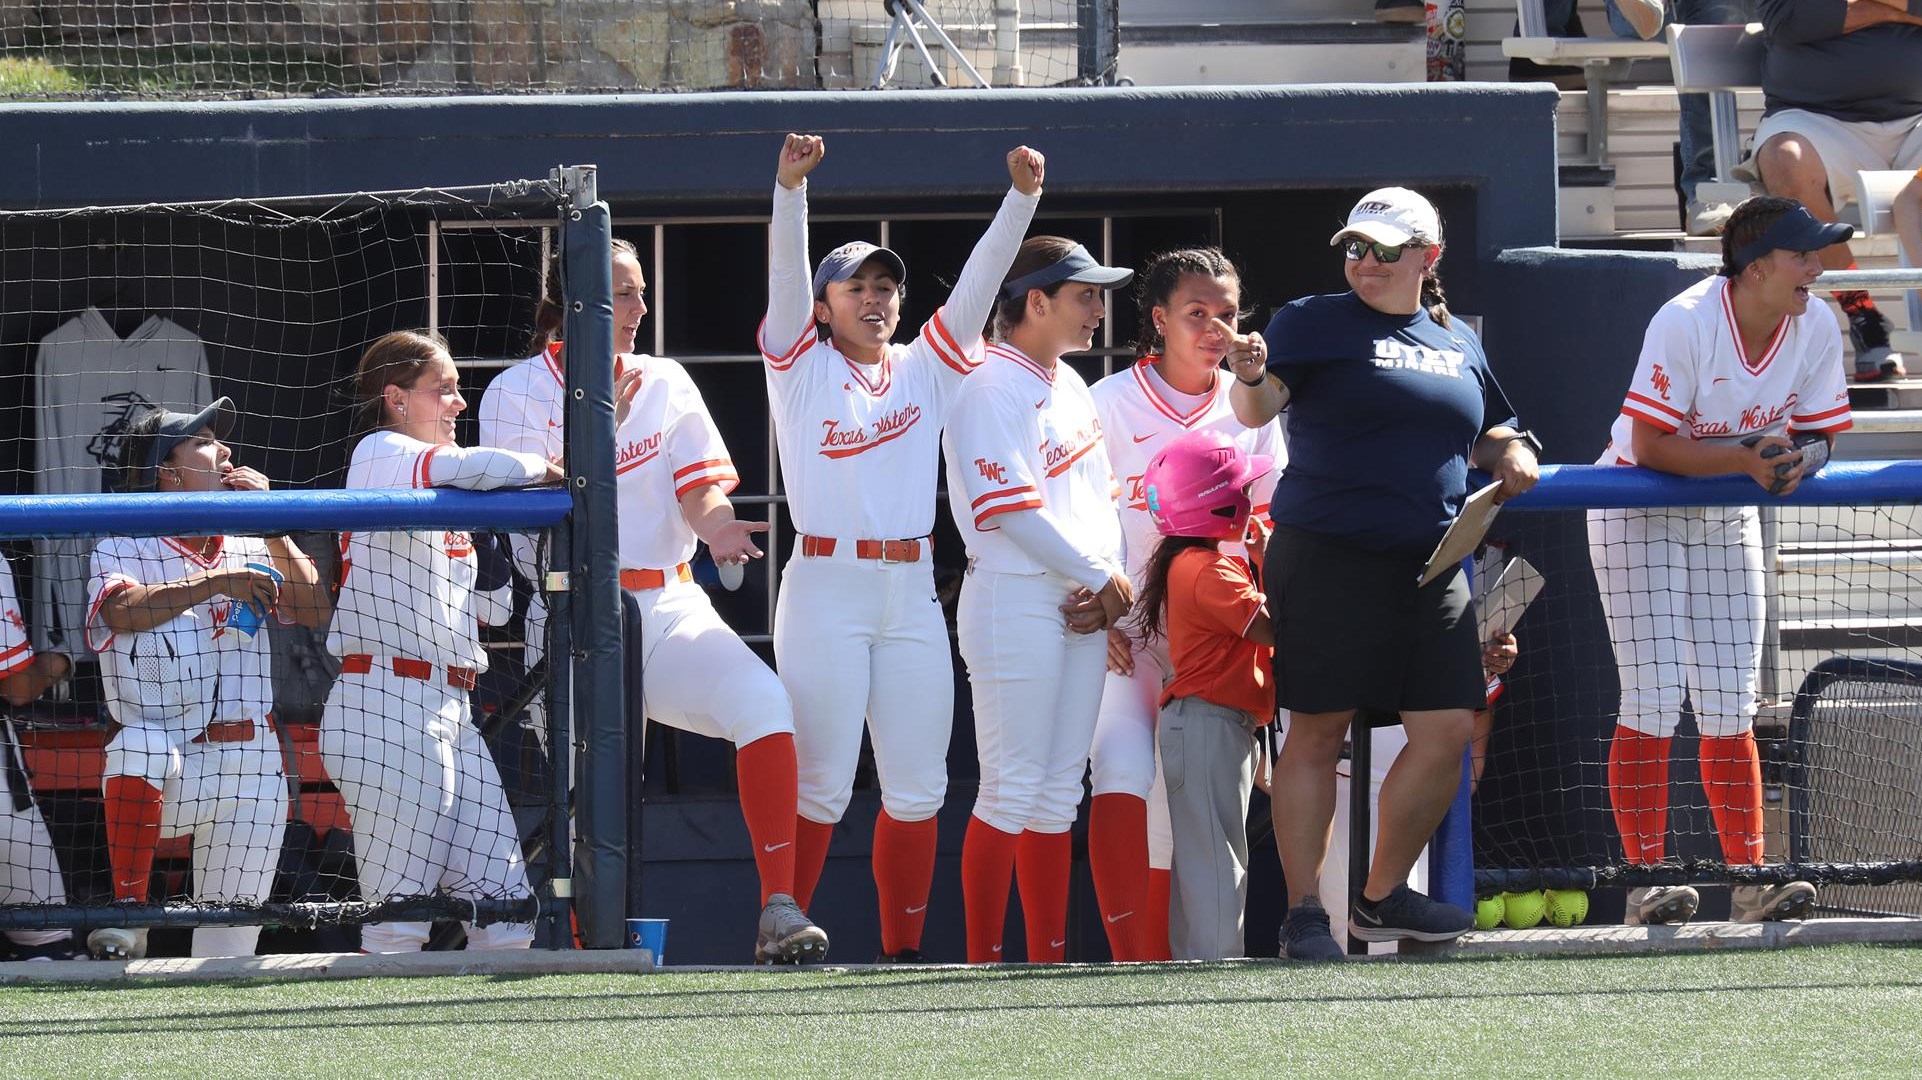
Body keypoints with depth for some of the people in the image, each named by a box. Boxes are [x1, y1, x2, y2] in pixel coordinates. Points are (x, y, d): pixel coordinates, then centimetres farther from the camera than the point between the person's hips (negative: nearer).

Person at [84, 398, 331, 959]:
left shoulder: (247, 552, 15)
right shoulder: (122, 549, 1)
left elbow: (313, 612, 4)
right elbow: (122, 612, -20)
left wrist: (270, 528, -2)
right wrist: (213, 583, -27)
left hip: (251, 772, 4)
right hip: (170, 763, -4)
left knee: (230, 940, 0)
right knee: (137, 748, -39)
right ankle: (127, 916, -33)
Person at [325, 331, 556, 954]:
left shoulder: (441, 489, 23)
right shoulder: (381, 454, -4)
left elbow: (493, 606, 24)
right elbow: (473, 468, -25)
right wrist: (544, 470, -6)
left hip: (449, 714, 9)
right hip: (389, 706, -9)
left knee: (503, 905, 4)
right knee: (400, 918, -11)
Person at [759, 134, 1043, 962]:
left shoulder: (926, 369, 15)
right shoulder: (803, 369, 5)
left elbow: (979, 283, 7)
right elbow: (785, 276, -9)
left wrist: (1022, 197, -5)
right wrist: (789, 190, -24)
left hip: (911, 591, 4)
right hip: (826, 586, -4)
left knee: (918, 785, 4)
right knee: (820, 784, -7)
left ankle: (903, 951, 10)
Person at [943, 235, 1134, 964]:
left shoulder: (1070, 388, 17)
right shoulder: (989, 388, -11)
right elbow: (1013, 510, -18)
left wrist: (1108, 581, -1)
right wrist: (1102, 579, -11)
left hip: (1082, 606, 9)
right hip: (1015, 598, -9)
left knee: (1061, 790, 8)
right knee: (1014, 788, -9)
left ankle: (1049, 958, 11)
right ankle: (983, 960, -6)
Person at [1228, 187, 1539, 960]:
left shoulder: (1458, 344, 17)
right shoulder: (1315, 323, 0)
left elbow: (1488, 431, 29)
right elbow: (1259, 407, -13)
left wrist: (1511, 454, 7)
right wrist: (1250, 380, -35)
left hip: (1429, 567, 5)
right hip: (1327, 558, -5)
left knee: (1448, 729, 1)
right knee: (1318, 730, -4)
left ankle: (1383, 897, 15)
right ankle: (1303, 911, 0)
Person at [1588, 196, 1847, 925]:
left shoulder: (1816, 330, -11)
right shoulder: (1686, 324, -27)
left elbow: (1817, 434, -2)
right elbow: (1651, 447, -26)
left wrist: (1796, 459, -25)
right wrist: (1747, 459, -36)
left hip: (1727, 522, 5)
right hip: (1638, 511, -5)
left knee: (1730, 707, 4)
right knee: (1654, 701, -11)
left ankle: (1749, 880, 6)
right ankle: (1644, 881, -8)